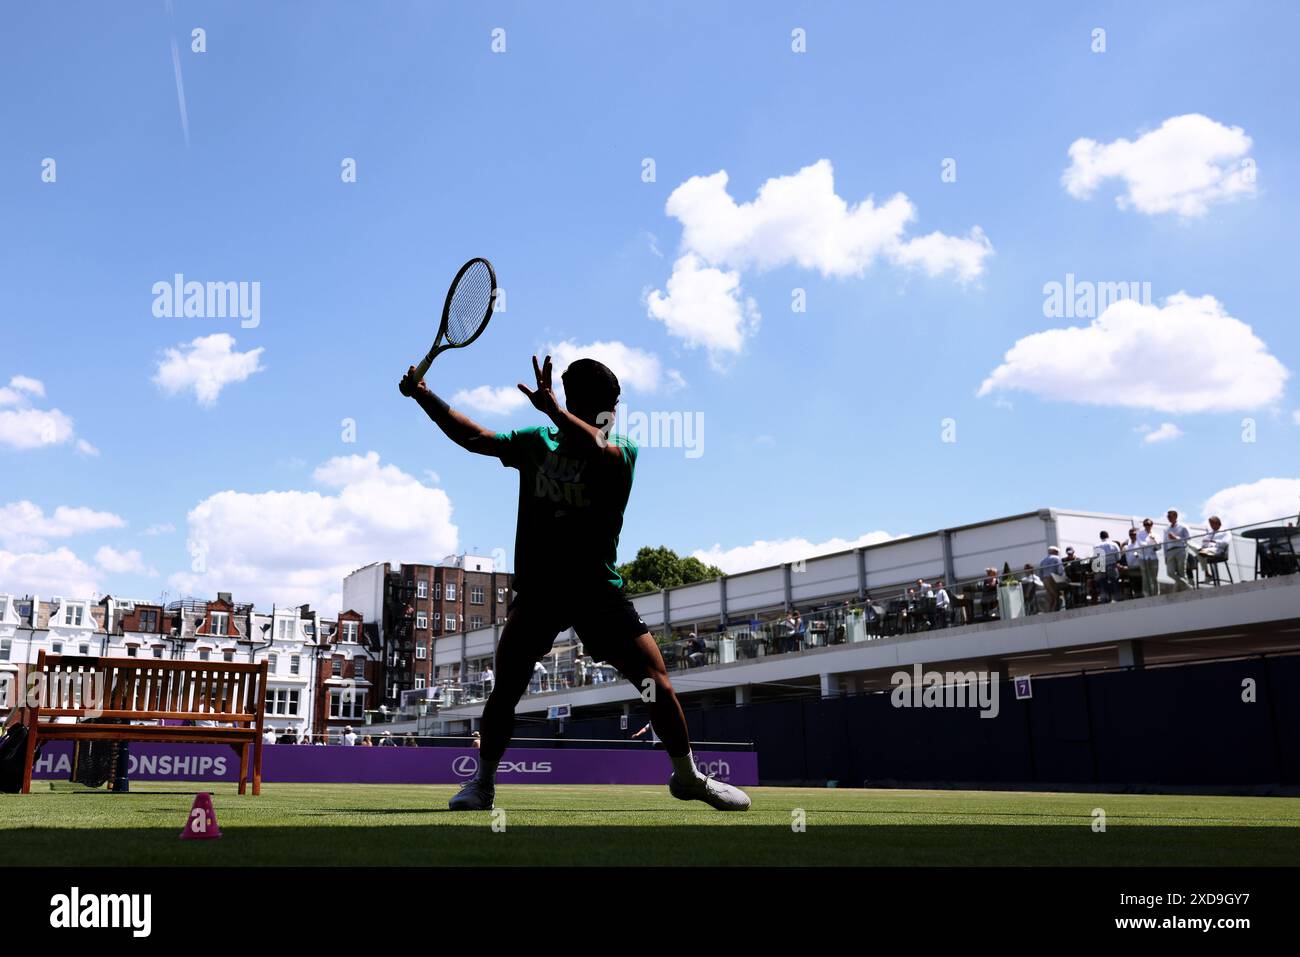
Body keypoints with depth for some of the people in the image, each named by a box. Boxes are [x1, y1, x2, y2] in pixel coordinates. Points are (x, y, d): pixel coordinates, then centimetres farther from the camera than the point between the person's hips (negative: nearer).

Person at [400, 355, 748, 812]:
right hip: (536, 589, 2)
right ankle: (482, 782, 11)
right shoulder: (535, 442, 8)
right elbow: (473, 437, 8)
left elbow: (597, 448, -27)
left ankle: (688, 776, 16)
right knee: (505, 687, -10)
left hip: (600, 590, -1)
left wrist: (551, 408, -33)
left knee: (658, 684, -5)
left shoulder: (622, 451, -3)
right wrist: (423, 395, 0)